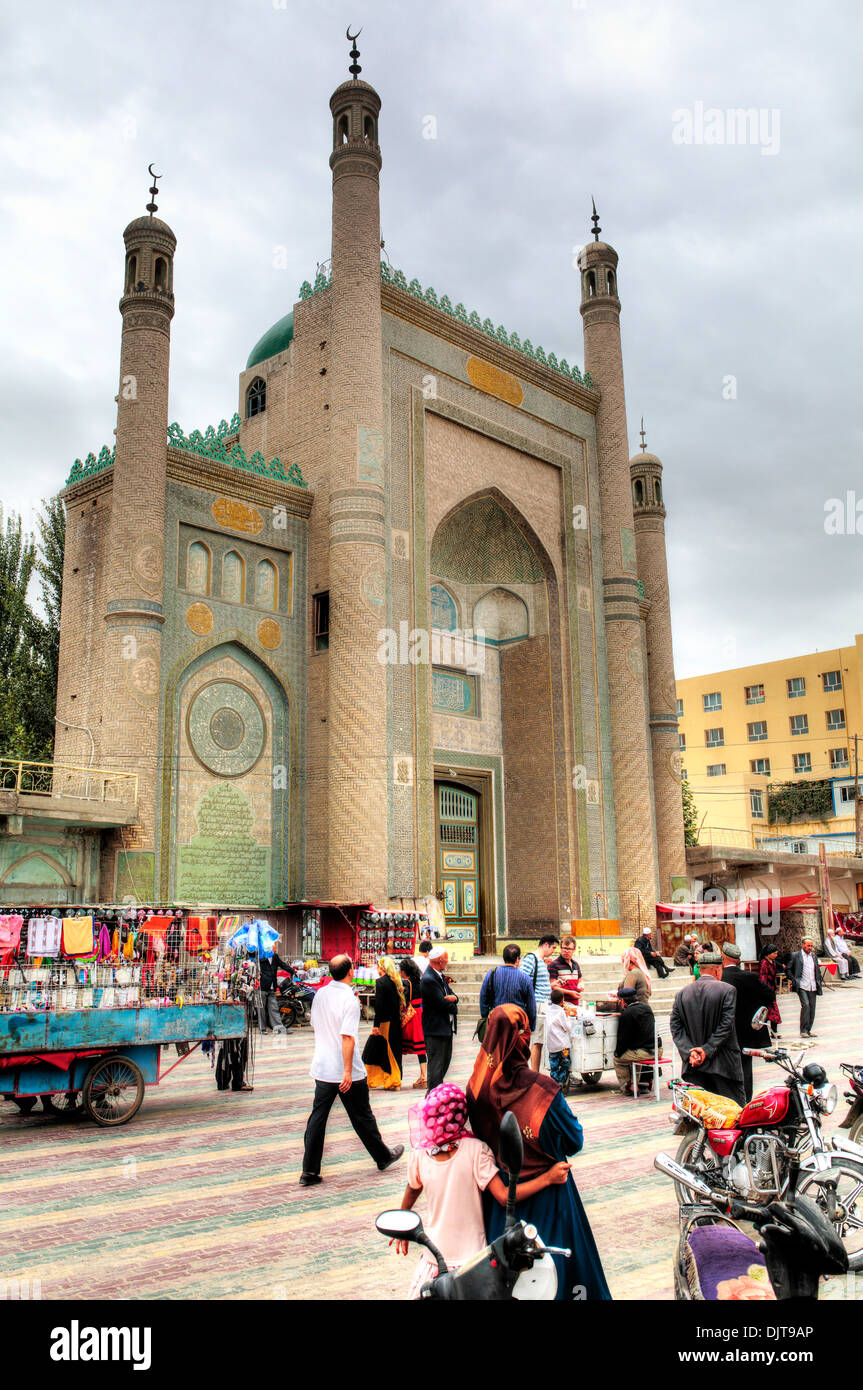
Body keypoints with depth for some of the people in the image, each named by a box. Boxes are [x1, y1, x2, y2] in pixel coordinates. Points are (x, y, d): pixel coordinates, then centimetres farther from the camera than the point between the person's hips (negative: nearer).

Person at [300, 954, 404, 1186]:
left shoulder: (320, 994, 3)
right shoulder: (350, 999, -19)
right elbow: (348, 1037, -24)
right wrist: (348, 1071, -22)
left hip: (322, 1068, 6)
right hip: (346, 1072, -5)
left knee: (317, 1117, 7)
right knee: (362, 1117, 10)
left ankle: (309, 1171, 7)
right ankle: (383, 1157, 28)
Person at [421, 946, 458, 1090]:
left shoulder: (440, 976, 10)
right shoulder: (428, 979, -21)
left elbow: (448, 995, 12)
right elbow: (442, 1003, -23)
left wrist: (454, 998, -12)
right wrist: (454, 1007, -5)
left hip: (446, 1027, 10)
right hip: (435, 1029, -10)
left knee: (445, 1060, 20)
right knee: (436, 1063, -2)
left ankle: (438, 1088, 33)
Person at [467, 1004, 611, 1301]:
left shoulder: (479, 1085, -15)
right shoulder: (541, 1088, -29)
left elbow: (479, 1134, 1)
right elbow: (574, 1141, -16)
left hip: (499, 1187, 5)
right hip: (544, 1193, -4)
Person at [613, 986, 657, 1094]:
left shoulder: (626, 1014, -11)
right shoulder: (646, 1007, 12)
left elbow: (623, 1038, -7)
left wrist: (618, 1052, 9)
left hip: (644, 1052, -8)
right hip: (657, 1050, 8)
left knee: (618, 1060, 9)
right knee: (634, 1055, 32)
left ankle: (626, 1087, 12)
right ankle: (640, 1084, 32)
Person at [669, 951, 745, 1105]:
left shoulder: (681, 994, 6)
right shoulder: (727, 990, -5)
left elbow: (676, 1028, 0)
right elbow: (726, 1025, -12)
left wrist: (689, 1052, -6)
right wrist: (707, 1050, -10)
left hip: (693, 1065, 3)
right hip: (723, 1064, -3)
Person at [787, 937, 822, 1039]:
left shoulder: (814, 956, 16)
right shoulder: (795, 955, 1)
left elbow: (818, 971, 23)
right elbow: (789, 969, 2)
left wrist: (818, 983, 12)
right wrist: (793, 981, -8)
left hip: (813, 987, 5)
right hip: (802, 986, -5)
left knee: (812, 1008, 4)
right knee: (805, 1005, -17)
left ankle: (808, 1030, 14)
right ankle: (803, 1031, -11)